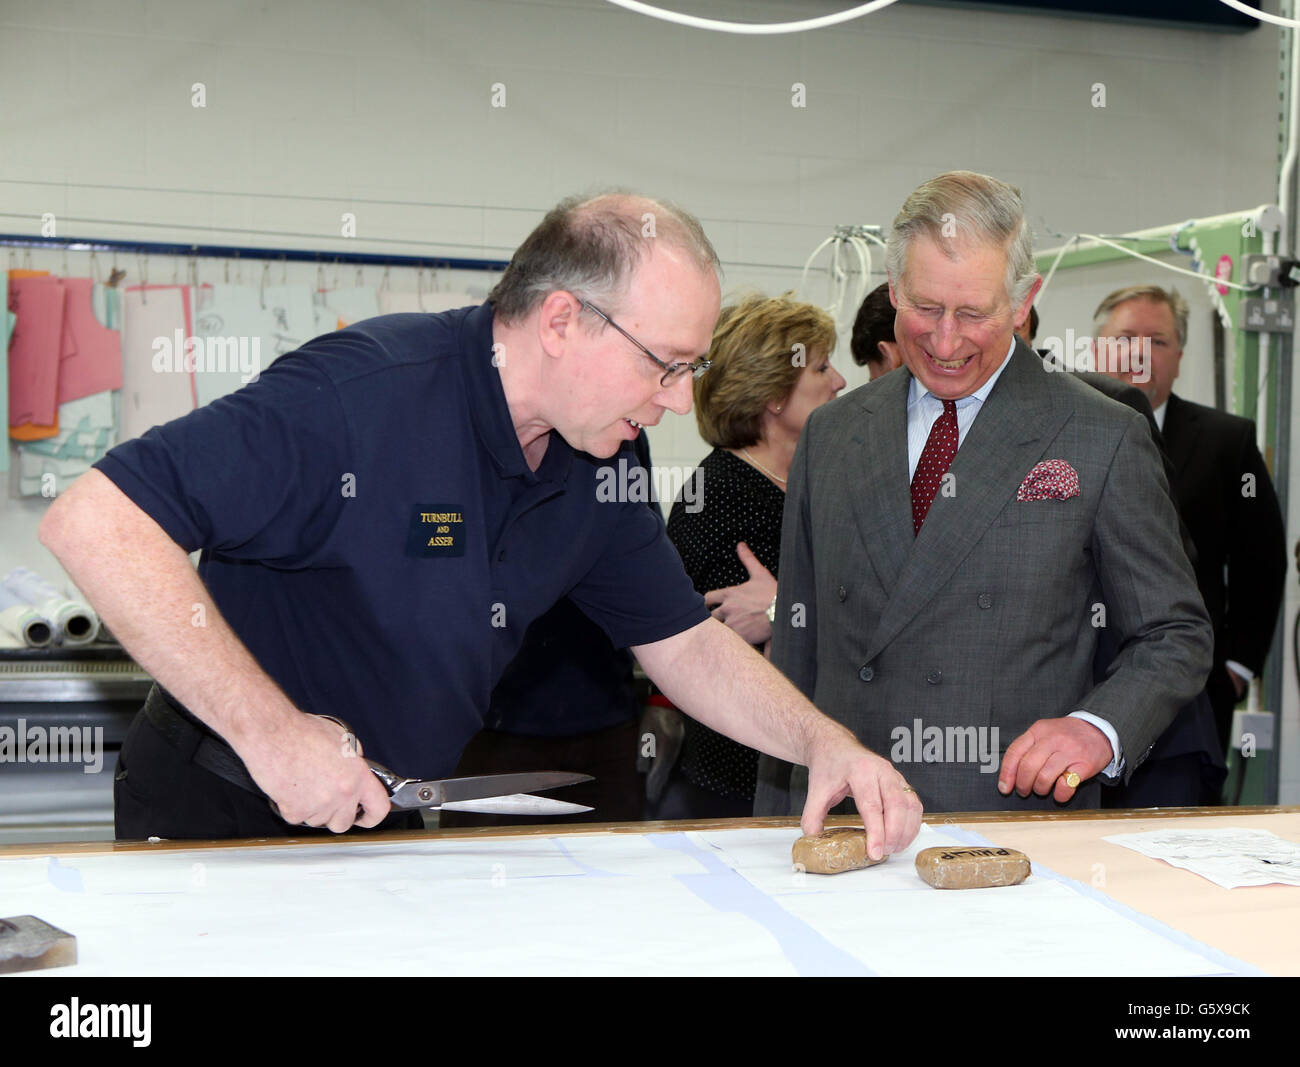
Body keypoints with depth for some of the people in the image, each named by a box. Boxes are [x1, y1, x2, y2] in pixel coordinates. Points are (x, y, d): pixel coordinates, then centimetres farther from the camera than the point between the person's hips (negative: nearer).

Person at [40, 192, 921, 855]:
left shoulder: (597, 463, -3)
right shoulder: (361, 392, -28)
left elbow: (685, 643, 6)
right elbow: (95, 520, -32)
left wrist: (824, 743, -11)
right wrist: (269, 728, -33)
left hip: (405, 818, 7)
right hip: (218, 816, -6)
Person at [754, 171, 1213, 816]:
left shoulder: (1103, 440, 3)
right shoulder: (829, 435, 13)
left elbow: (1175, 635, 7)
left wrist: (1098, 727, -12)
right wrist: (772, 828, 11)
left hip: (1018, 818, -2)